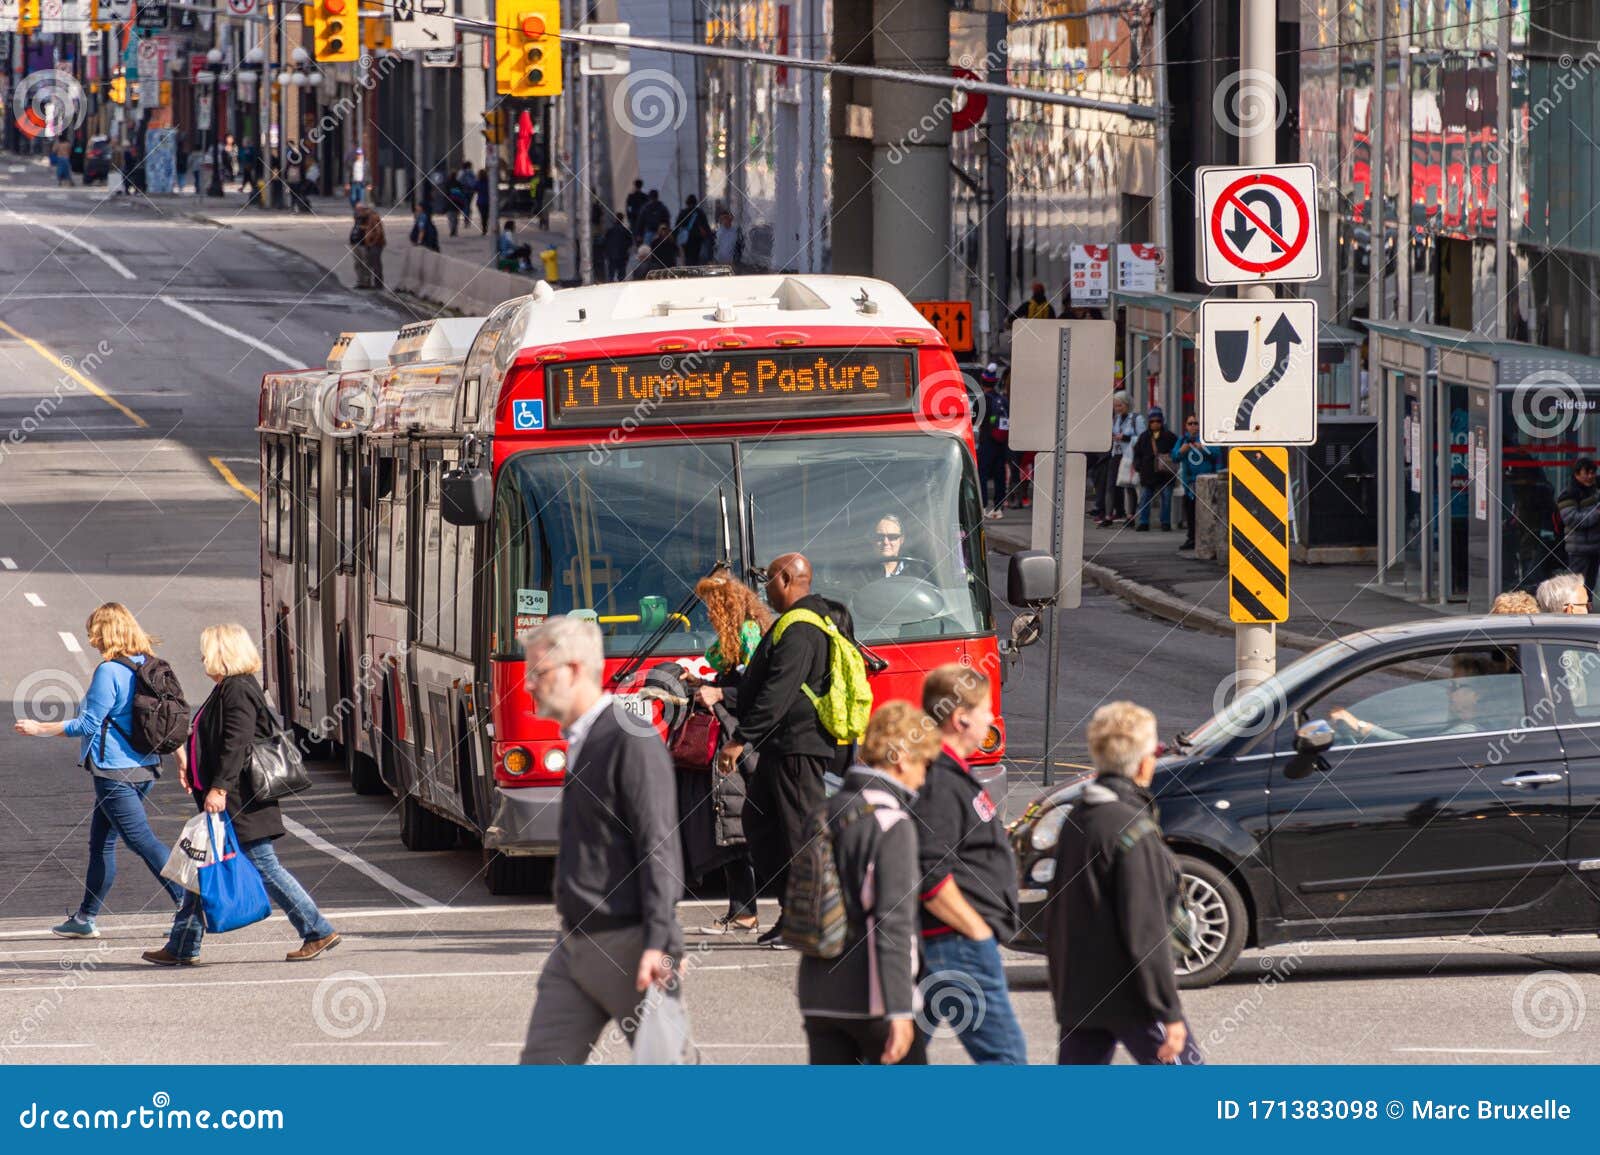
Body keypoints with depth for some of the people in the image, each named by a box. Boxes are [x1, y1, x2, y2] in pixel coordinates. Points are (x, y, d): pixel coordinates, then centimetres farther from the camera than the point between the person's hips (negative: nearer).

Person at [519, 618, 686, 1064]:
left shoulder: (631, 741, -14)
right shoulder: (581, 741, 14)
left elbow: (659, 848, -19)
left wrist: (657, 944, -24)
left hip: (627, 944, -9)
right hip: (576, 945, 9)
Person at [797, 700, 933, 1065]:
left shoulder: (827, 813, 10)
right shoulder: (892, 825, -13)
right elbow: (893, 925, -19)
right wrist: (900, 1009, -20)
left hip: (819, 994, 6)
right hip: (871, 996, -6)